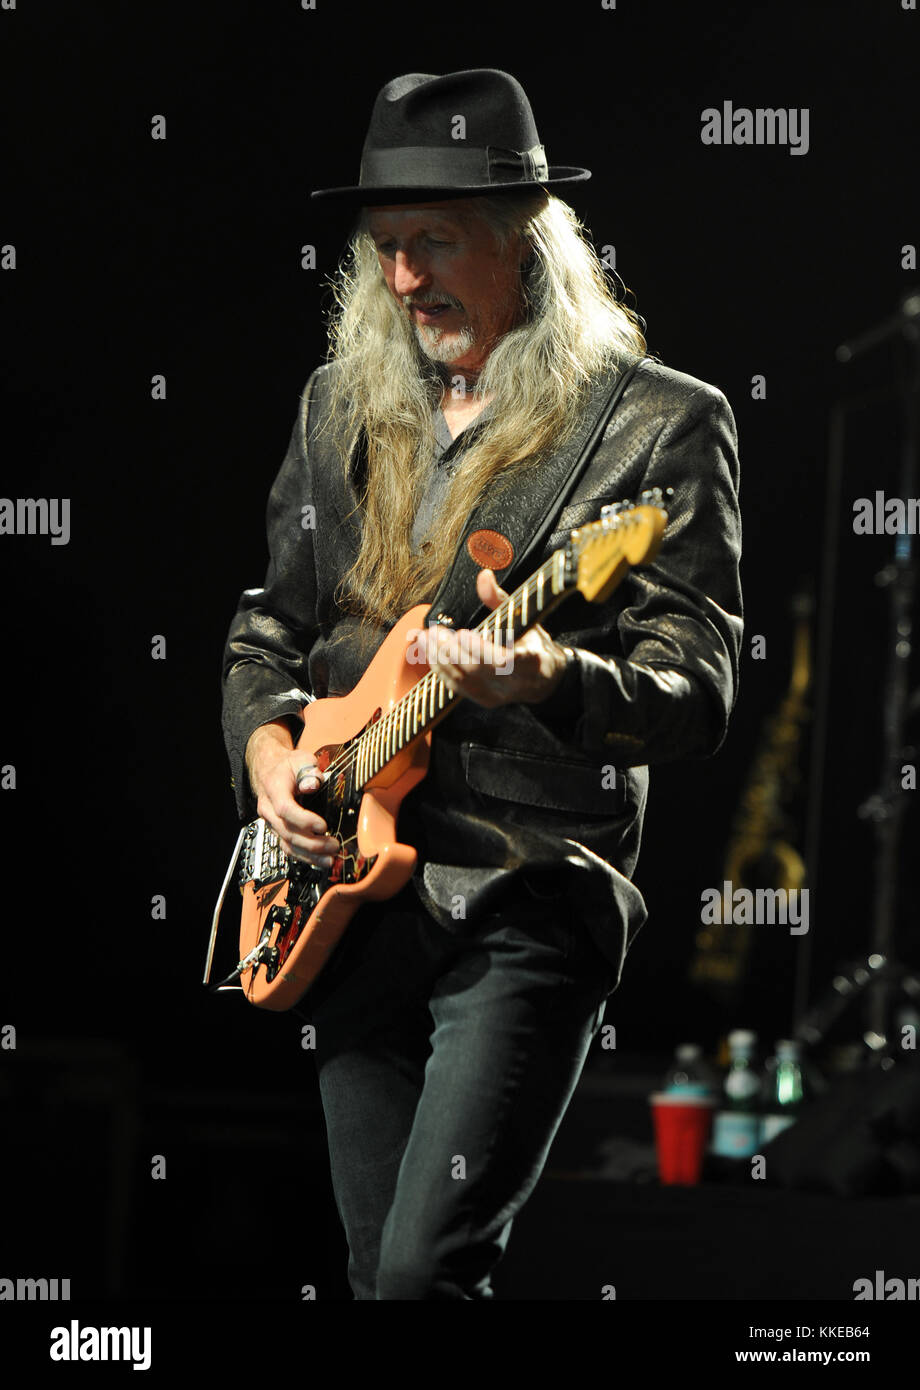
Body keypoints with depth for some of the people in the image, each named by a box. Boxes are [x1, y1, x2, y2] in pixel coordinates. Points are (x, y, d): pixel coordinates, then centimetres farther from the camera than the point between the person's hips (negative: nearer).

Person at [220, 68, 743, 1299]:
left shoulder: (659, 425, -4)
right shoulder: (341, 409, 14)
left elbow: (700, 697, -9)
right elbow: (268, 622, 23)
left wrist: (554, 682, -29)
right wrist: (267, 744, 2)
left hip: (528, 906, -6)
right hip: (350, 892, 6)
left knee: (425, 1269, -19)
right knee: (380, 1270, 9)